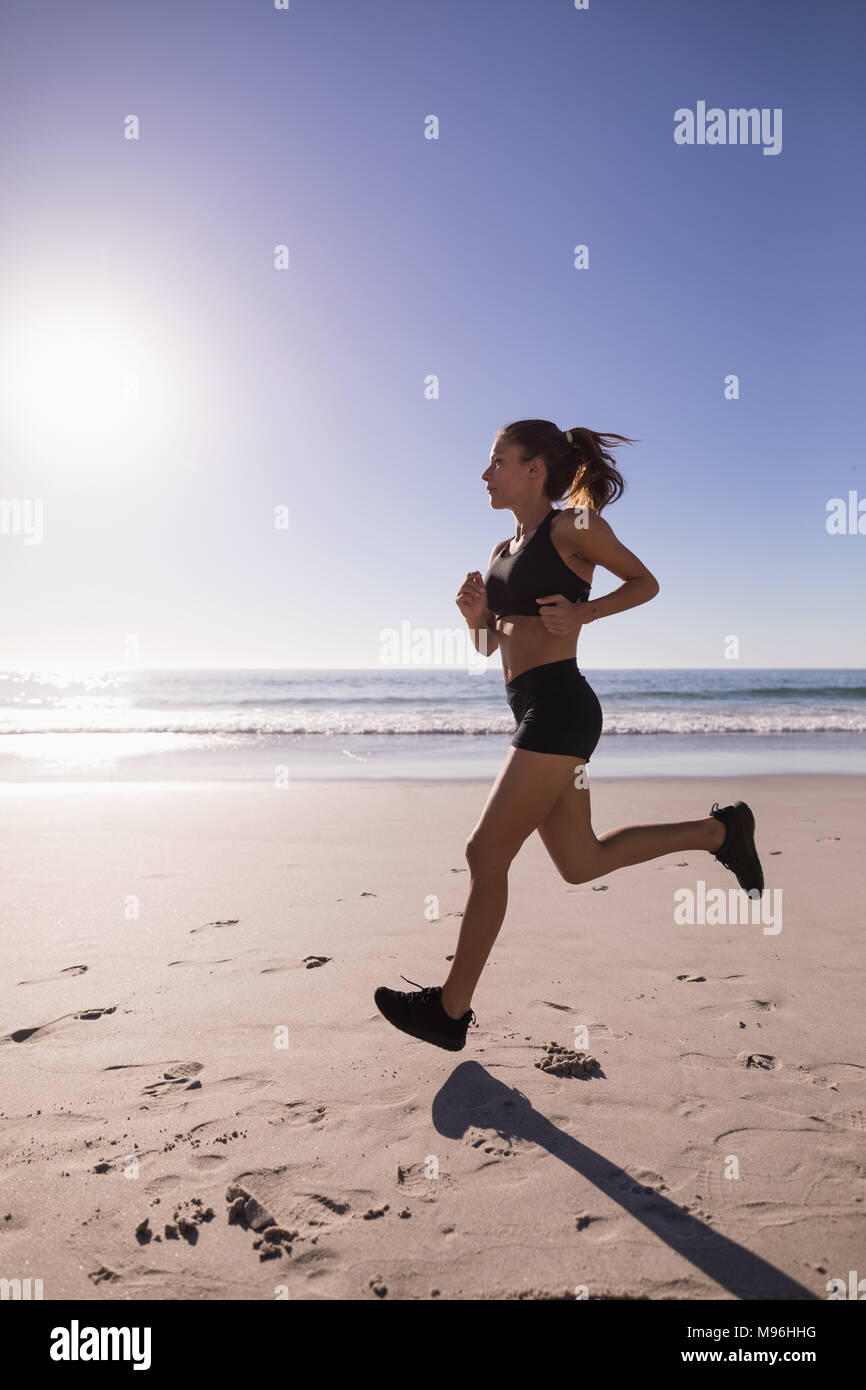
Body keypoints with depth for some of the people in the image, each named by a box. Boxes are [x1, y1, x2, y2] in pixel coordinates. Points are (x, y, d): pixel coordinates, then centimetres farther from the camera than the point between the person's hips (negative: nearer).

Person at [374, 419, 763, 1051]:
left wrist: (581, 613, -9)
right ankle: (718, 830, 28)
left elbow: (646, 583, 6)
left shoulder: (573, 527, -2)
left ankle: (451, 1009, 7)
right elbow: (489, 645, 22)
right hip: (536, 713, 9)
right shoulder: (504, 550, 19)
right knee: (581, 862, 15)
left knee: (486, 852, -7)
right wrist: (475, 613, 2)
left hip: (560, 707, -9)